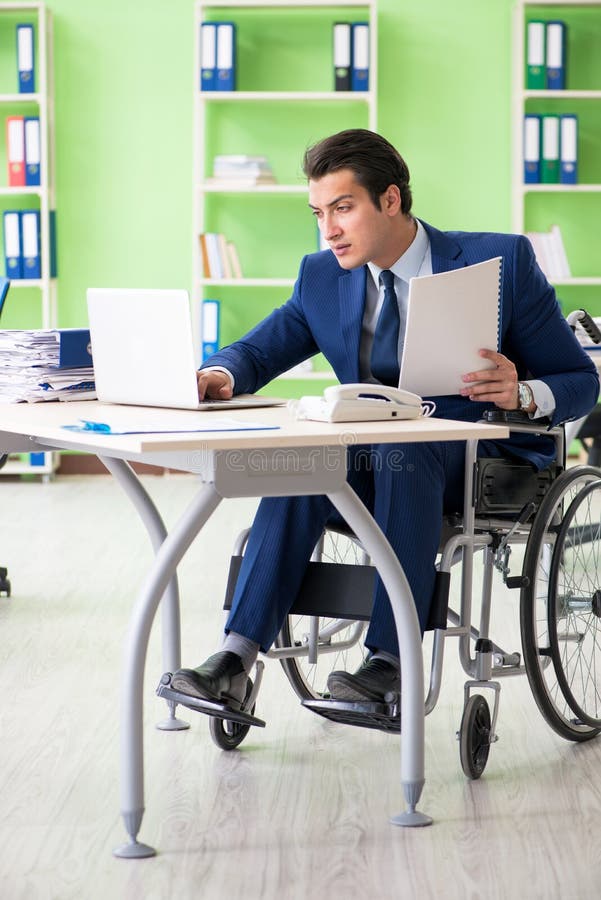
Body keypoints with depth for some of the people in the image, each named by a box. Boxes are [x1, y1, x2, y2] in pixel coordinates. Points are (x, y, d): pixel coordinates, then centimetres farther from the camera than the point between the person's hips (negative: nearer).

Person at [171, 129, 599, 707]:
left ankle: (390, 660, -37)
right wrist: (221, 375, -16)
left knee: (403, 451, -36)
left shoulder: (501, 261, -6)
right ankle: (235, 663, -33)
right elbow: (256, 352, 9)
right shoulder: (322, 278, 7)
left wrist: (523, 394, -27)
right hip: (374, 459, 4)